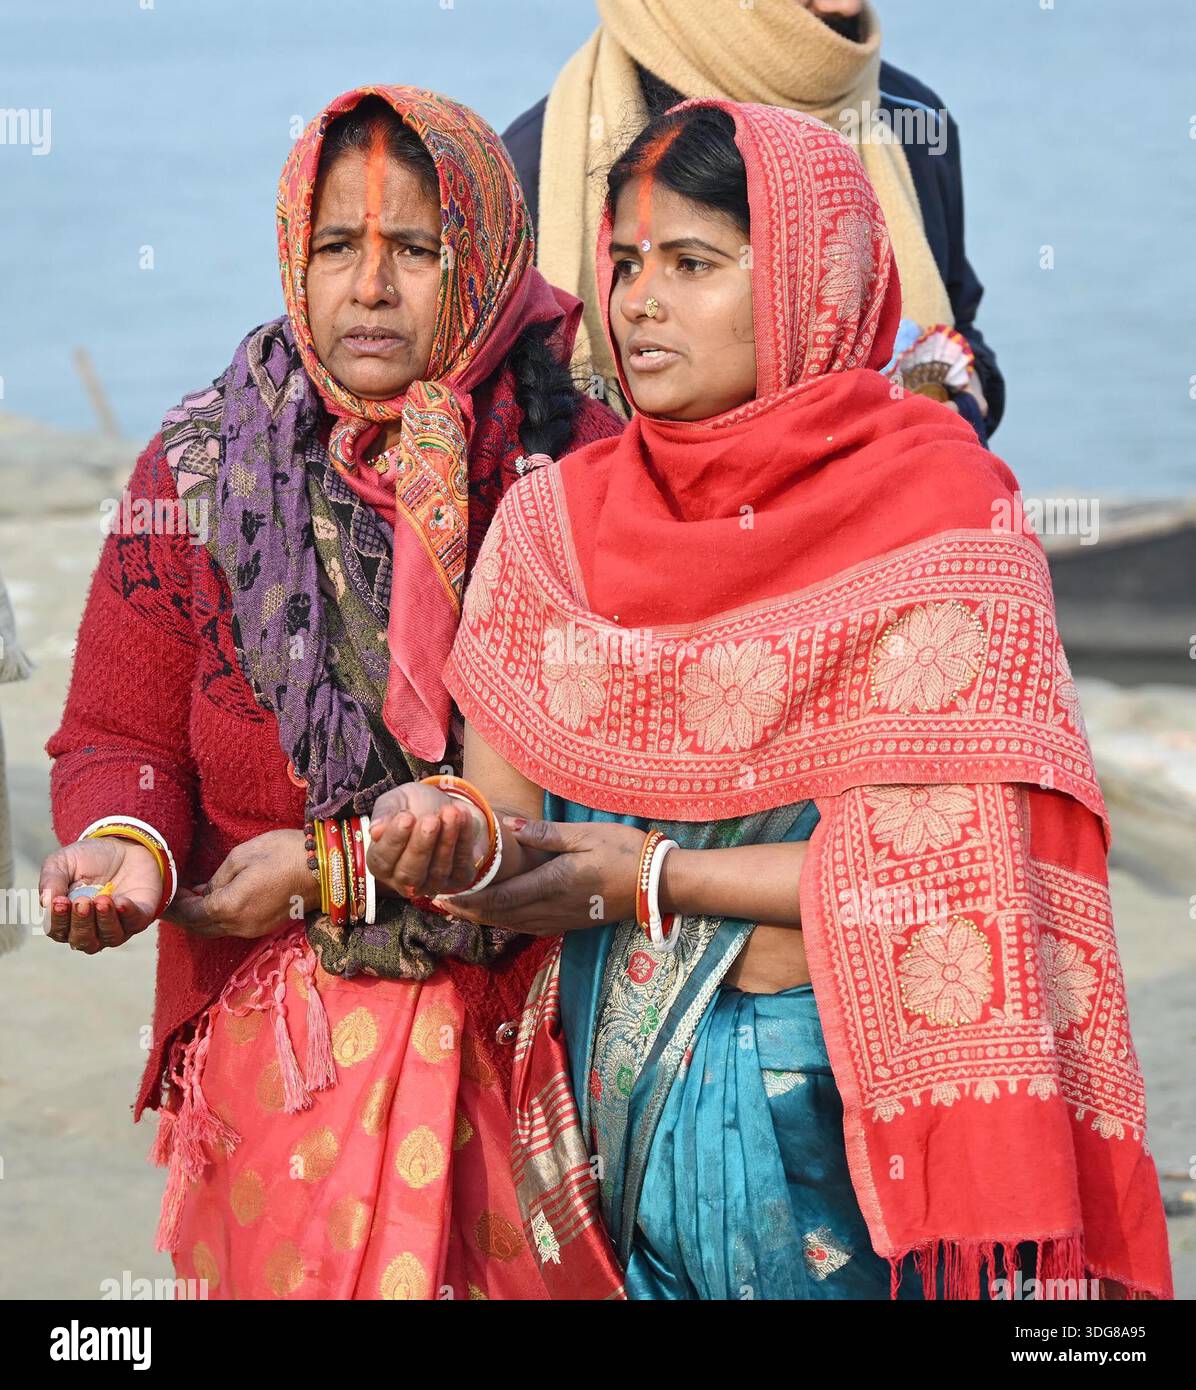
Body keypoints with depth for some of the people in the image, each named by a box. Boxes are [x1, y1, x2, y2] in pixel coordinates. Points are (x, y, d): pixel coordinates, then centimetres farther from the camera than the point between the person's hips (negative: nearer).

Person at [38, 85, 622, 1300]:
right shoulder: (200, 472, -1)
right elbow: (120, 736, 2)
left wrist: (332, 870, -15)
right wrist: (126, 846, -22)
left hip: (529, 1035, 0)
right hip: (283, 1050, 1)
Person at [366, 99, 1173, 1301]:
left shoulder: (935, 517, -9)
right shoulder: (554, 522, 5)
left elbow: (946, 858, -15)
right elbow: (506, 814, 2)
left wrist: (655, 878, -15)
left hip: (841, 1102, -4)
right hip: (613, 1092, 4)